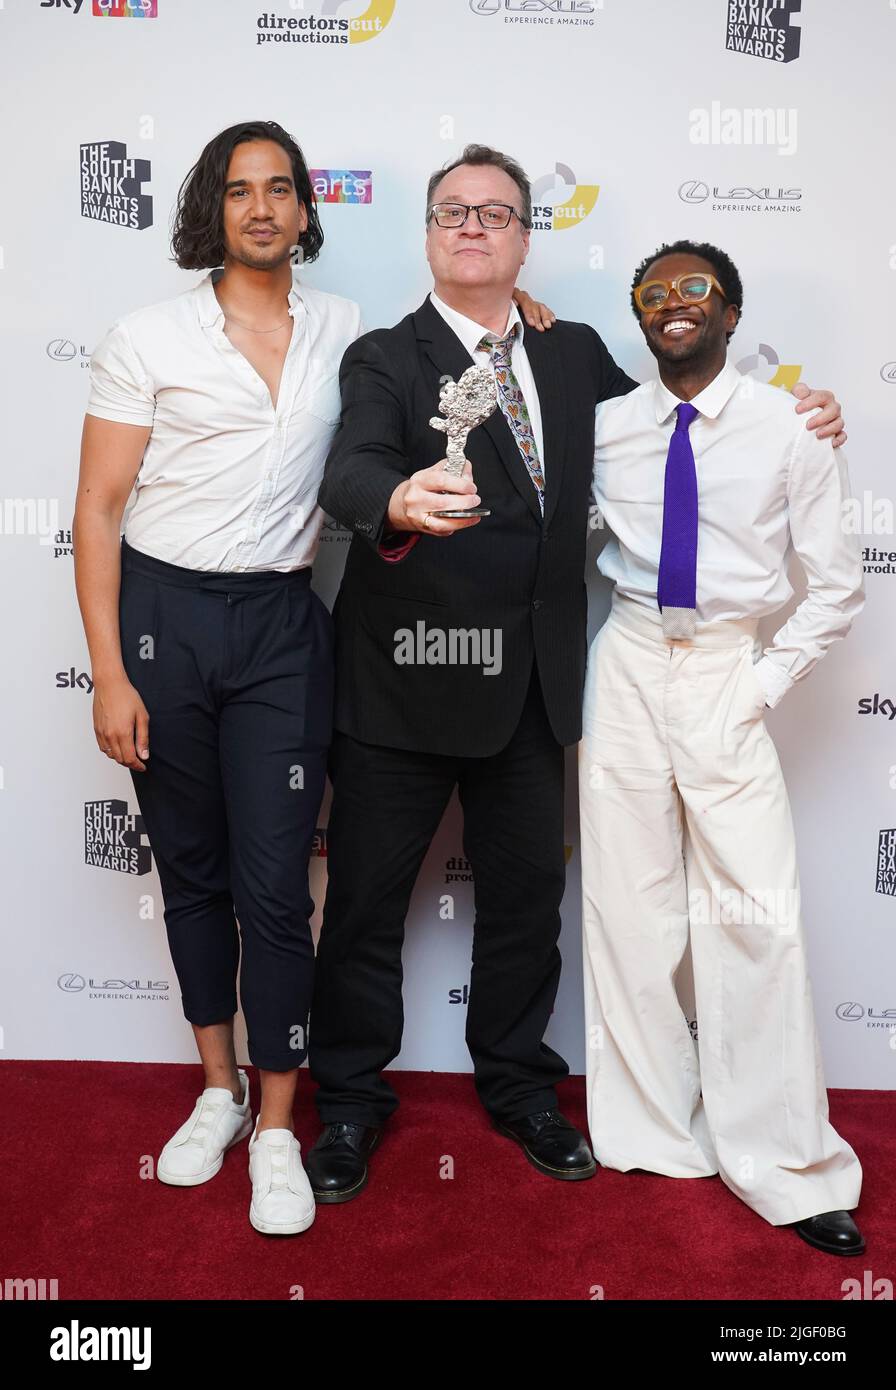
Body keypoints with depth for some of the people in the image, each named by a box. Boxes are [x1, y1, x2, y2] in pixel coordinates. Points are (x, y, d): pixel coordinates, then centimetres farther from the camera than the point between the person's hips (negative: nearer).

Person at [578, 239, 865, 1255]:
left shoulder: (787, 429, 0)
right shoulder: (604, 426, 6)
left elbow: (836, 584, 2)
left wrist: (768, 682, -4)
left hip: (724, 676, -2)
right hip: (626, 666, 2)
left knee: (755, 918, -4)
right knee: (627, 910, 6)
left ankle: (784, 1169, 11)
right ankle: (650, 1133, 24)